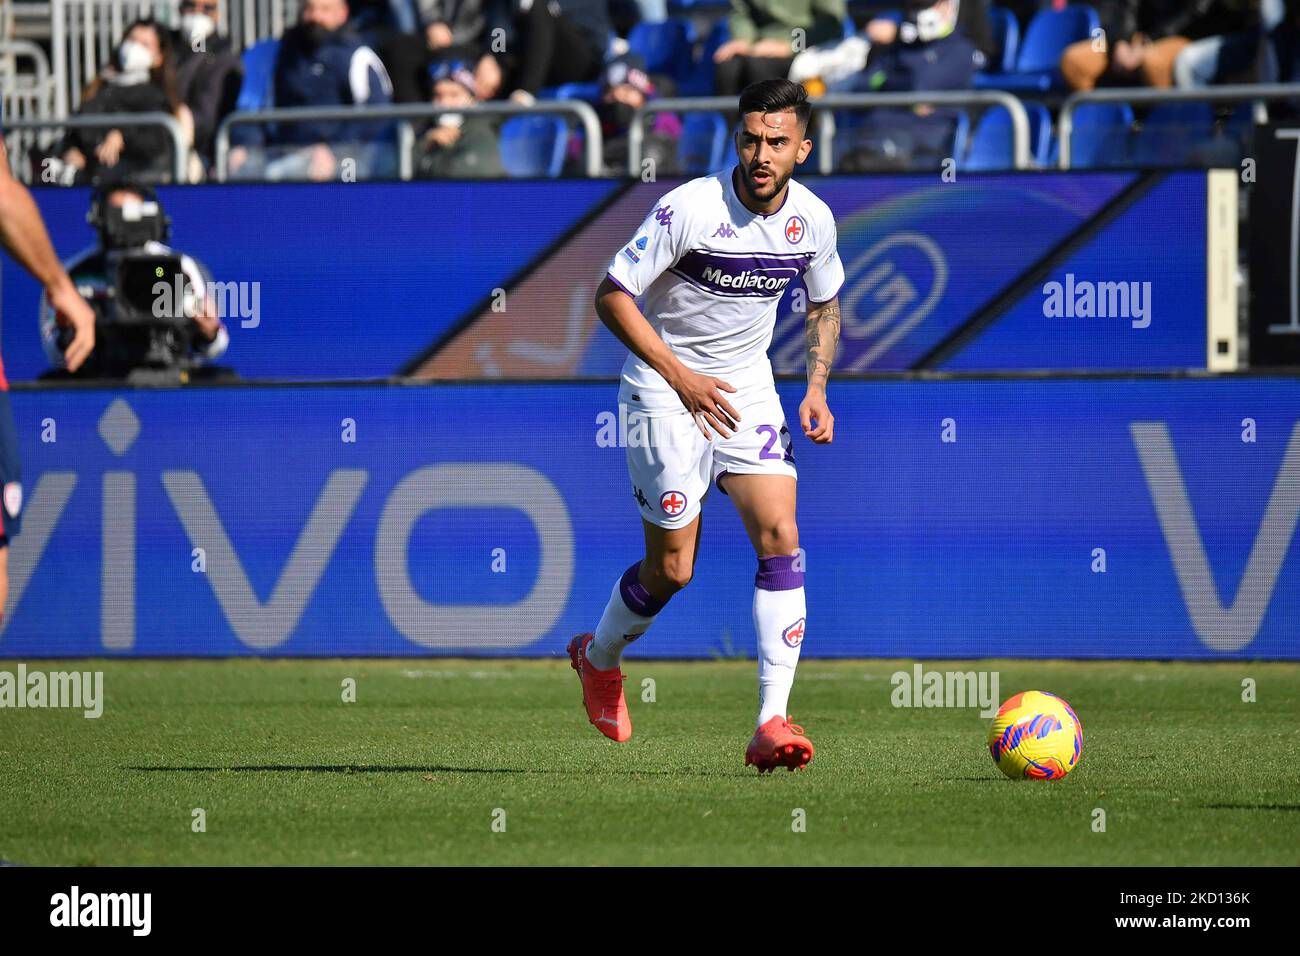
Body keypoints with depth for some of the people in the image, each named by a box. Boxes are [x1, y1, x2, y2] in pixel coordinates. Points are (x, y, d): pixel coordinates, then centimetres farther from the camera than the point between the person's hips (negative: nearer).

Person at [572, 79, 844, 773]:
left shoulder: (812, 219, -4)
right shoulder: (691, 208, -20)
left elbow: (824, 305, 16)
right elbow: (612, 297, -15)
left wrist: (816, 388, 2)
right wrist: (681, 376, -19)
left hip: (748, 389, 4)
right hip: (665, 387, -4)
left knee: (781, 540, -14)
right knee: (672, 568, -2)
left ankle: (772, 724, -15)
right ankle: (600, 658, 31)